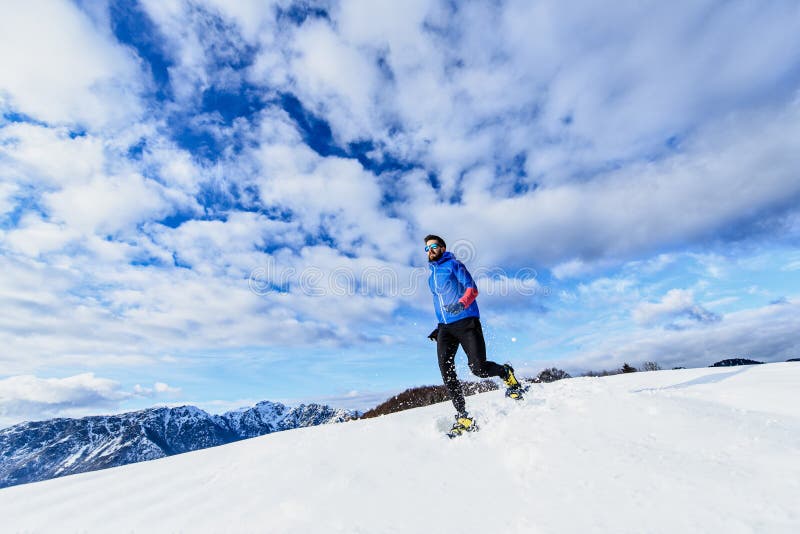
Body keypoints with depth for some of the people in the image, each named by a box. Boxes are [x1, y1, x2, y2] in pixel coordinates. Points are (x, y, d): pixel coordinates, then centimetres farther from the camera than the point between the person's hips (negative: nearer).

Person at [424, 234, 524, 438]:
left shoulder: (453, 264, 3)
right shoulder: (431, 277, 24)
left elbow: (472, 289, -8)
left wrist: (462, 303, -29)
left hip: (466, 322, -6)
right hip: (445, 327, 6)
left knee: (479, 368, -13)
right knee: (445, 368, -15)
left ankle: (506, 373, 19)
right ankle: (463, 417, -10)